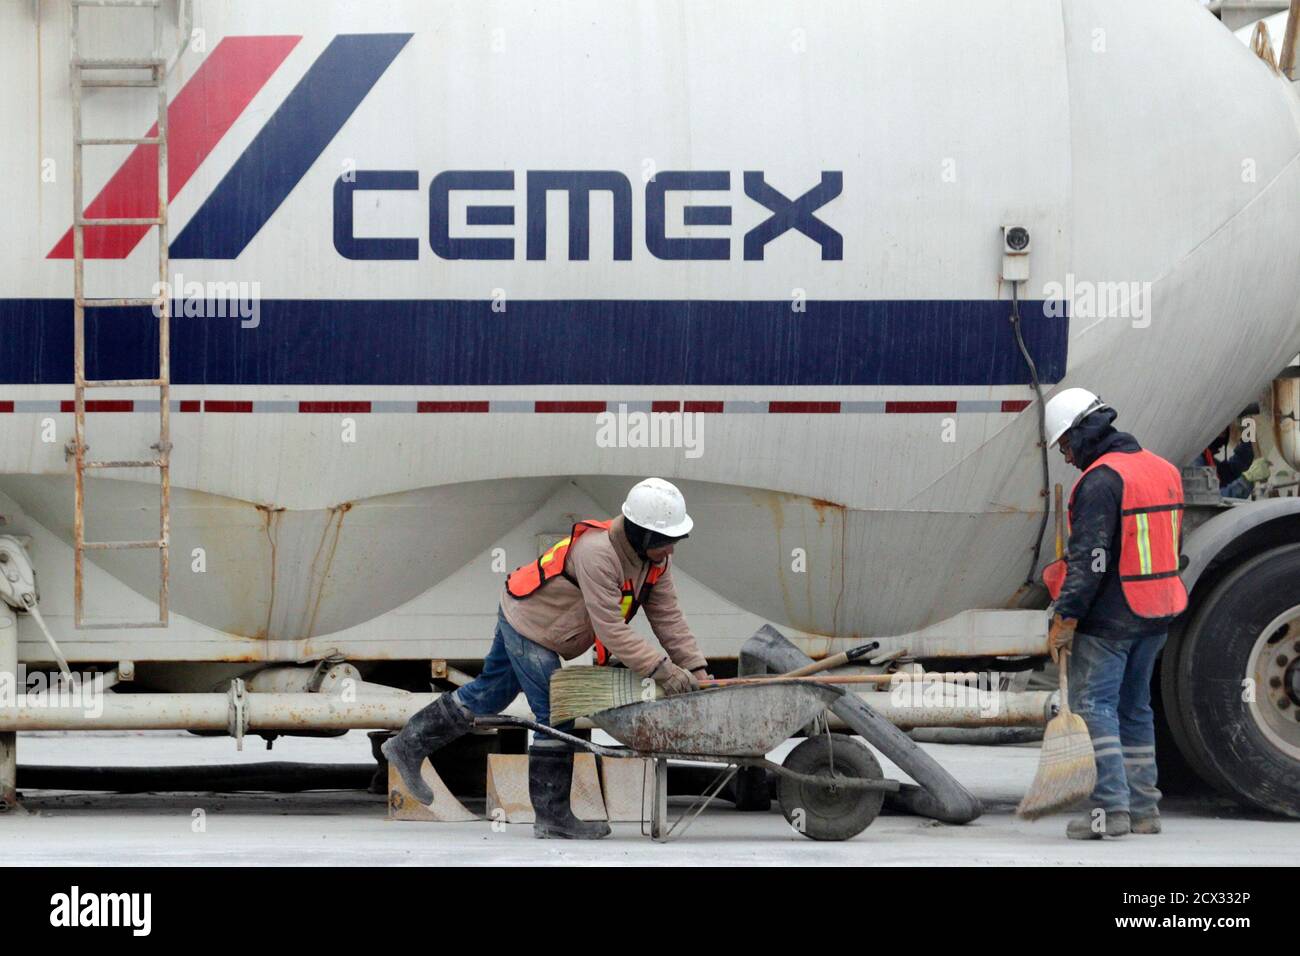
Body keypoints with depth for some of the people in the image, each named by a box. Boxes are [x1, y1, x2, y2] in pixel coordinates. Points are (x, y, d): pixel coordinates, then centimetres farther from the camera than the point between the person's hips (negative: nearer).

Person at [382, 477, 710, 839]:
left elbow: (667, 616, -4)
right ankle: (552, 816, 3)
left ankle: (409, 746, 33)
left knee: (488, 694, 20)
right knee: (556, 717, -7)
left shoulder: (655, 555, -8)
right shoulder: (596, 553, -35)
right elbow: (610, 629, -37)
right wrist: (662, 669, -39)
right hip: (529, 627, -9)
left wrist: (696, 669, -13)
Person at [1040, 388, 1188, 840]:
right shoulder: (1164, 470, 13)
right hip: (1157, 614, 9)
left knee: (1094, 706, -6)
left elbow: (1089, 557, -21)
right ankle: (1143, 808, 17)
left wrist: (1066, 617, -19)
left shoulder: (1101, 479, -16)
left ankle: (1111, 807, -14)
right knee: (1134, 707, 16)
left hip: (1109, 616, -9)